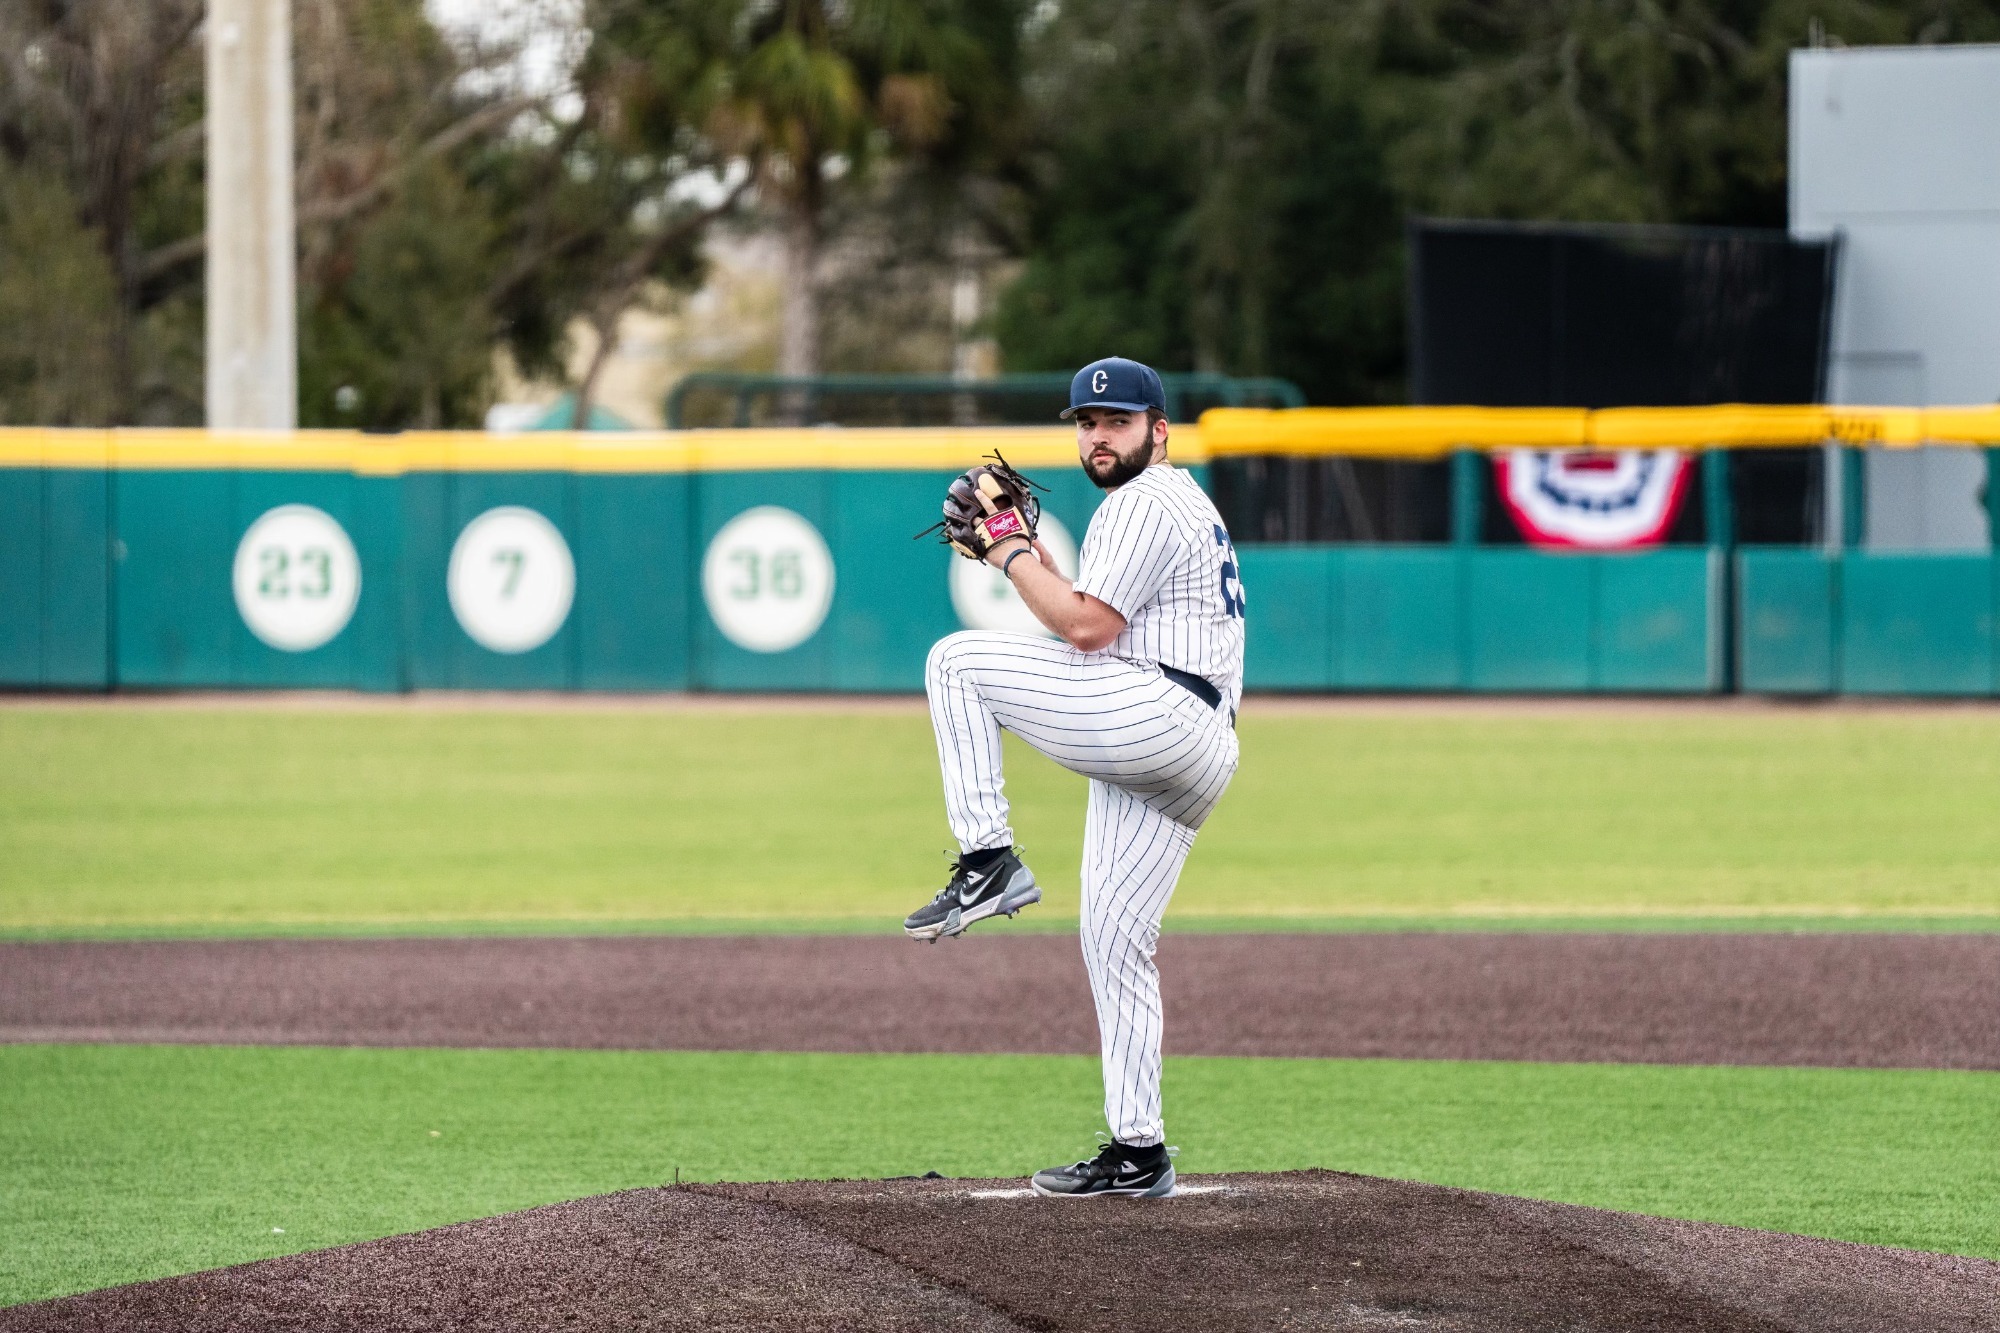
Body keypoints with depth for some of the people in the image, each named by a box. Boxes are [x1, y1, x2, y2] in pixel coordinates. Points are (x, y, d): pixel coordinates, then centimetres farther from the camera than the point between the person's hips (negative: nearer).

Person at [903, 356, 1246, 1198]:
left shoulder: (1144, 503, -4)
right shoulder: (1183, 506, 30)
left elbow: (1088, 628, -14)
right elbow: (1090, 620, 29)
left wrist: (1013, 556, -3)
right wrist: (1027, 557, 18)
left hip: (1157, 715, -10)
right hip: (1190, 761, 10)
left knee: (958, 661, -7)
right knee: (1115, 938, 10)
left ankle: (988, 865, -15)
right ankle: (1137, 1154, 8)